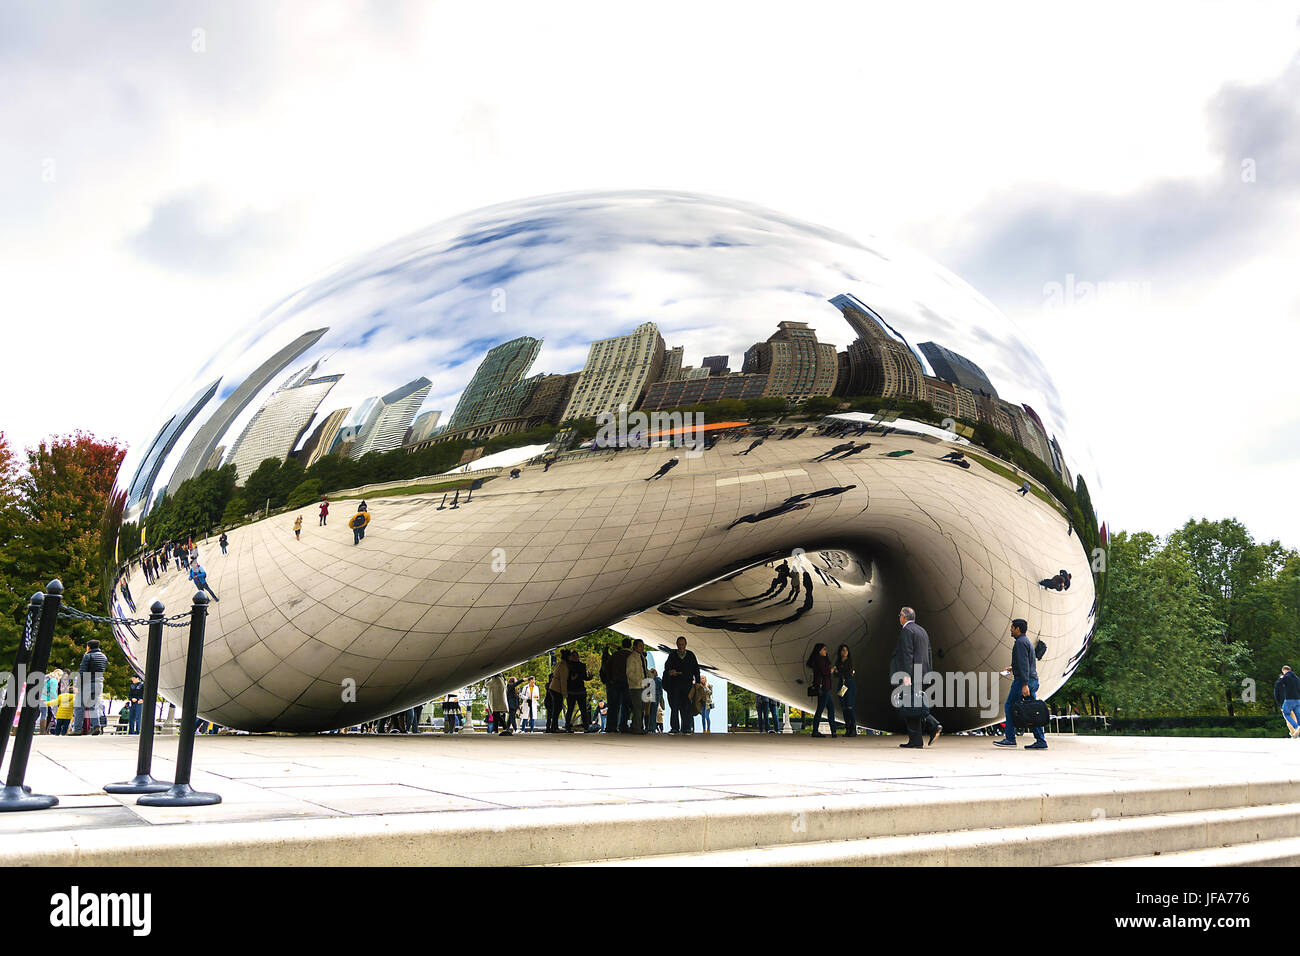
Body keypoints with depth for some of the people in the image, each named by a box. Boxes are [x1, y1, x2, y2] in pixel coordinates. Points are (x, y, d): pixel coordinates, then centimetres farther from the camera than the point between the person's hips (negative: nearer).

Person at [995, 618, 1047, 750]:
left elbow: (1024, 664, -19)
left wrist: (1024, 684, -24)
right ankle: (1041, 741, 1)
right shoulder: (1027, 641, 21)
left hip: (1023, 680, -10)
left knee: (1010, 707, -4)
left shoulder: (1020, 642, -10)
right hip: (1033, 680, 10)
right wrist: (1013, 668, 36)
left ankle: (1010, 738, -4)